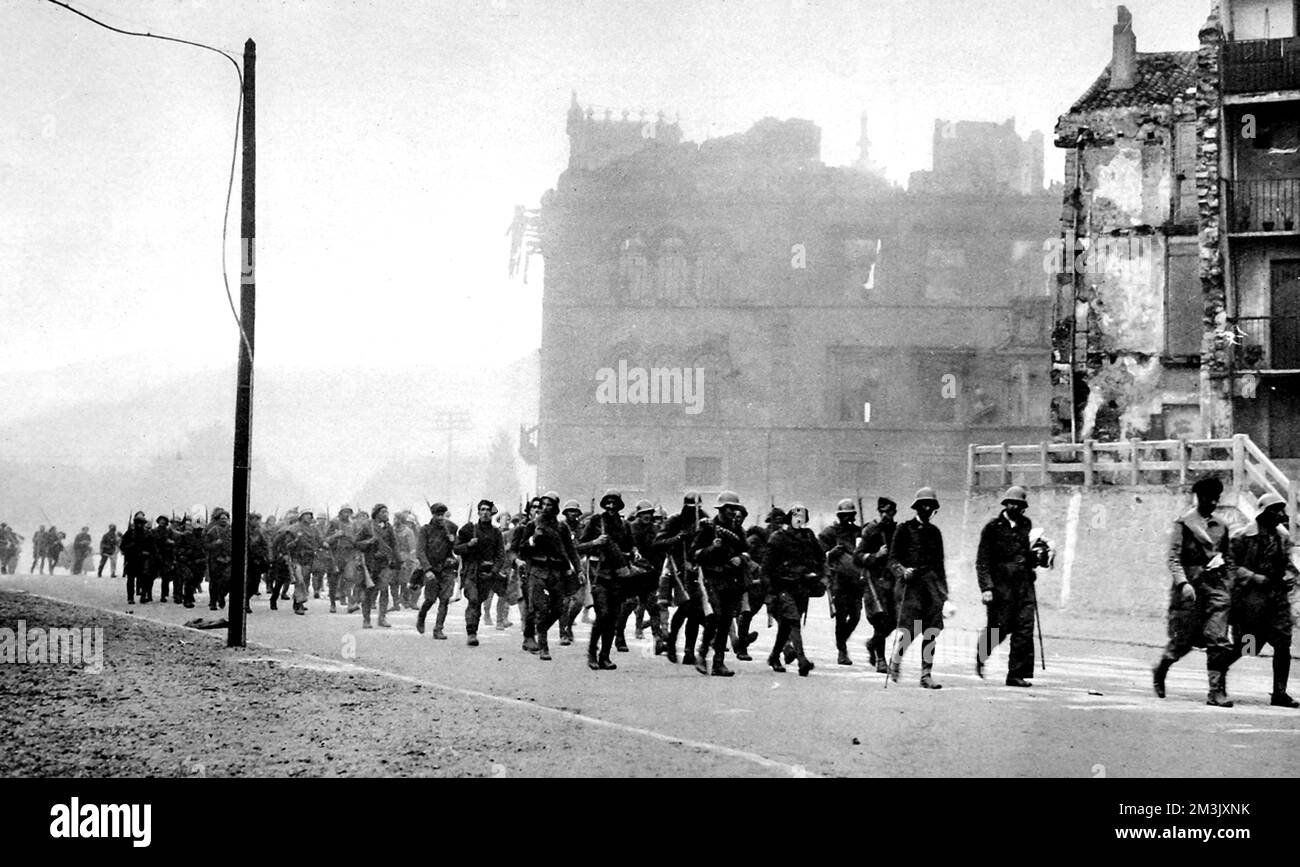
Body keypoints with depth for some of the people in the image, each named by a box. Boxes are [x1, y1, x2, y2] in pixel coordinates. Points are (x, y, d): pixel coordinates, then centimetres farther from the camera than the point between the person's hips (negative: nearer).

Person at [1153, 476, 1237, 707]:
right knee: (1183, 639, 1)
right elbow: (1174, 558, -8)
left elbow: (1229, 560, 23)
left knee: (1219, 641, -8)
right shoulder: (1183, 523, -2)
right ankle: (1160, 670, 30)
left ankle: (1217, 691, -6)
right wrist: (1183, 583, -21)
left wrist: (1231, 586, 13)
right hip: (1190, 586, -4)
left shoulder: (1220, 526, 15)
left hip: (1217, 586, 4)